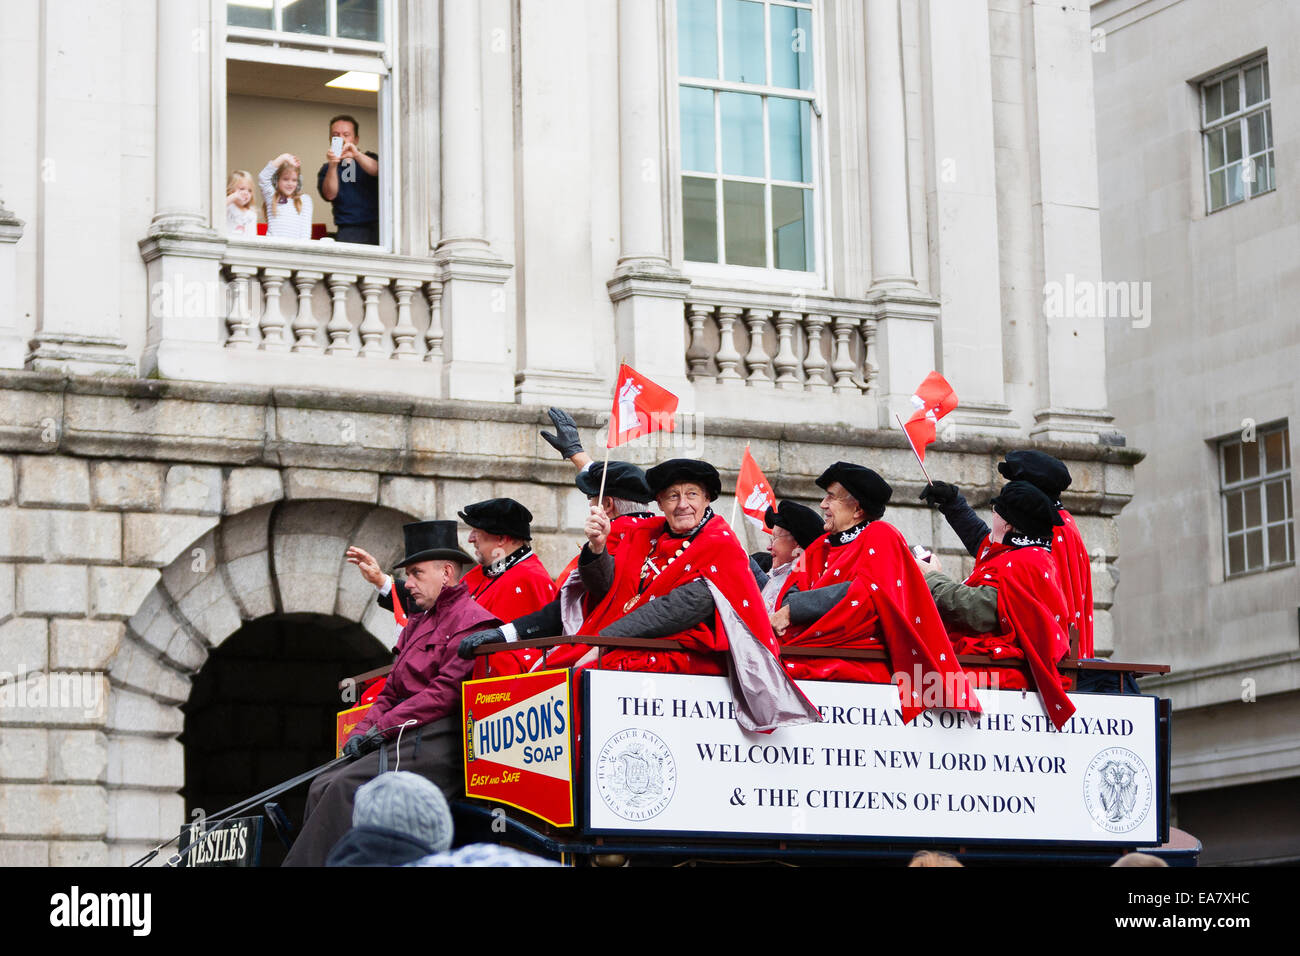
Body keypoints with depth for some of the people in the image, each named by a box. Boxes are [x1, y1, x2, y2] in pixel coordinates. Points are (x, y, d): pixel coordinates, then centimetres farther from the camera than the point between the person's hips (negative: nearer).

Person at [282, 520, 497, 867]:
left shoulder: (471, 621, -6)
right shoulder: (417, 624, 24)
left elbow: (446, 692, -15)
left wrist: (383, 728, -14)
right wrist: (364, 731, 4)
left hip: (434, 744, -9)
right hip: (399, 740, 9)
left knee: (345, 787, -22)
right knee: (323, 787, -6)